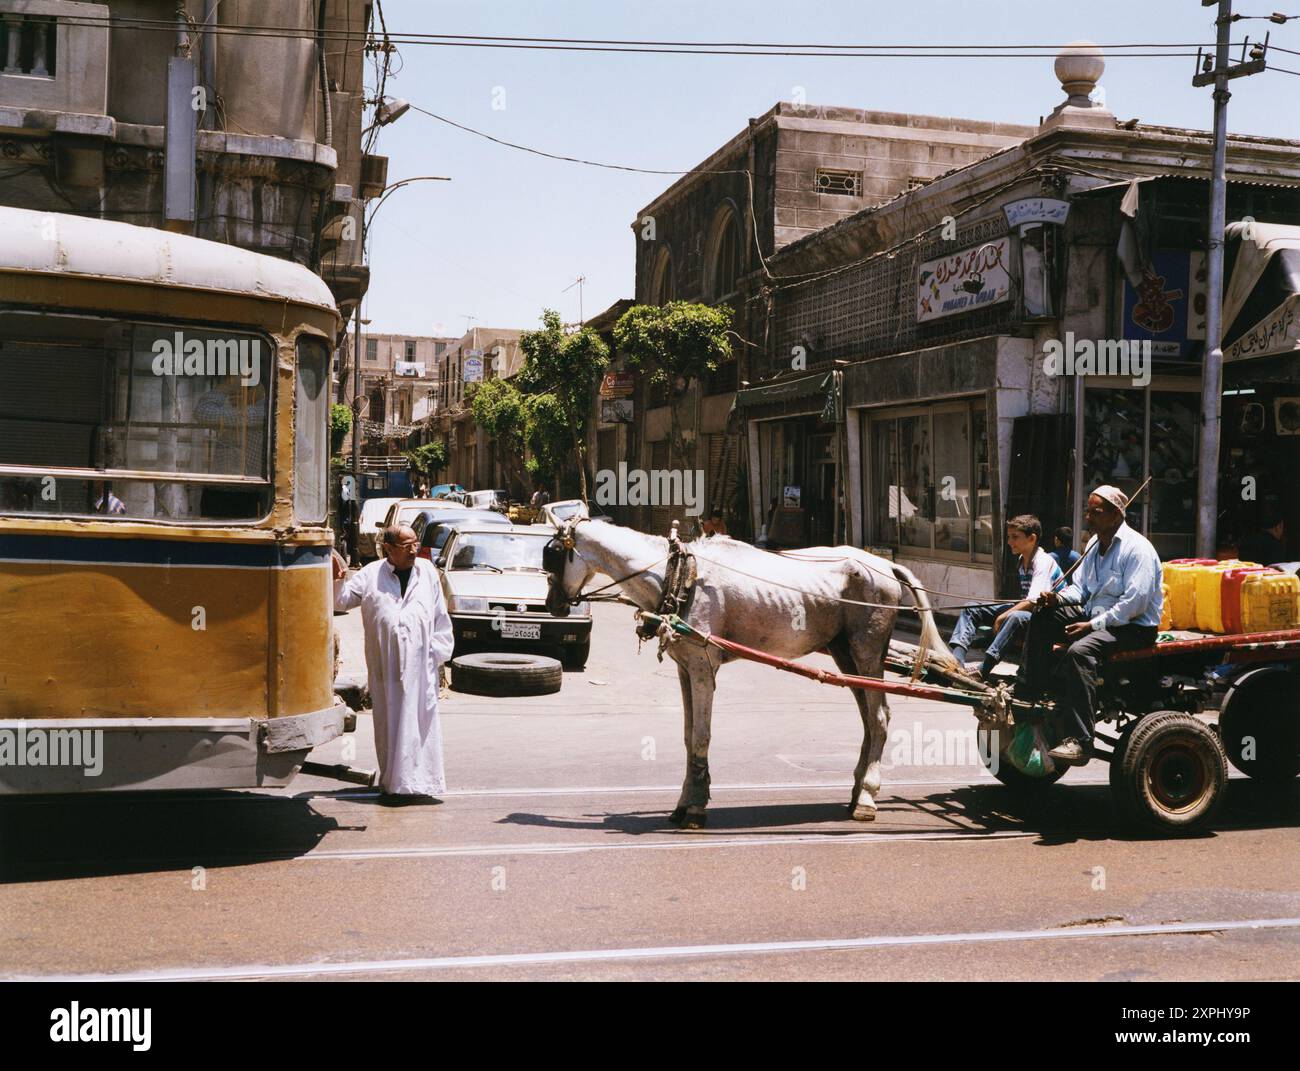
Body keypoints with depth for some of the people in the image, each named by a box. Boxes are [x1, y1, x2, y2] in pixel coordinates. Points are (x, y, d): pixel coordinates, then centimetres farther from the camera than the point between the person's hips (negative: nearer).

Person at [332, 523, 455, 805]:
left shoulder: (427, 571, 8)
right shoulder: (370, 575, 6)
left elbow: (440, 615, 11)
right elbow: (342, 601, 7)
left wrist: (437, 652, 6)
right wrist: (339, 580, -13)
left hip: (419, 663, 0)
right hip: (385, 664, 0)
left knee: (418, 722, -2)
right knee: (389, 722, 5)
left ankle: (416, 783, 3)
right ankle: (392, 783, 13)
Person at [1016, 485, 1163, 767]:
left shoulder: (1137, 548, -15)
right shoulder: (1095, 545, 14)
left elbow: (1135, 602, -22)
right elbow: (1081, 587, 19)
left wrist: (1094, 624, -25)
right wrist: (1059, 597, -5)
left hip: (1134, 628, -9)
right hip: (1096, 617, 10)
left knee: (1079, 651, -34)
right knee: (1043, 618, -2)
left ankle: (1077, 741, -38)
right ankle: (1026, 692, -1)